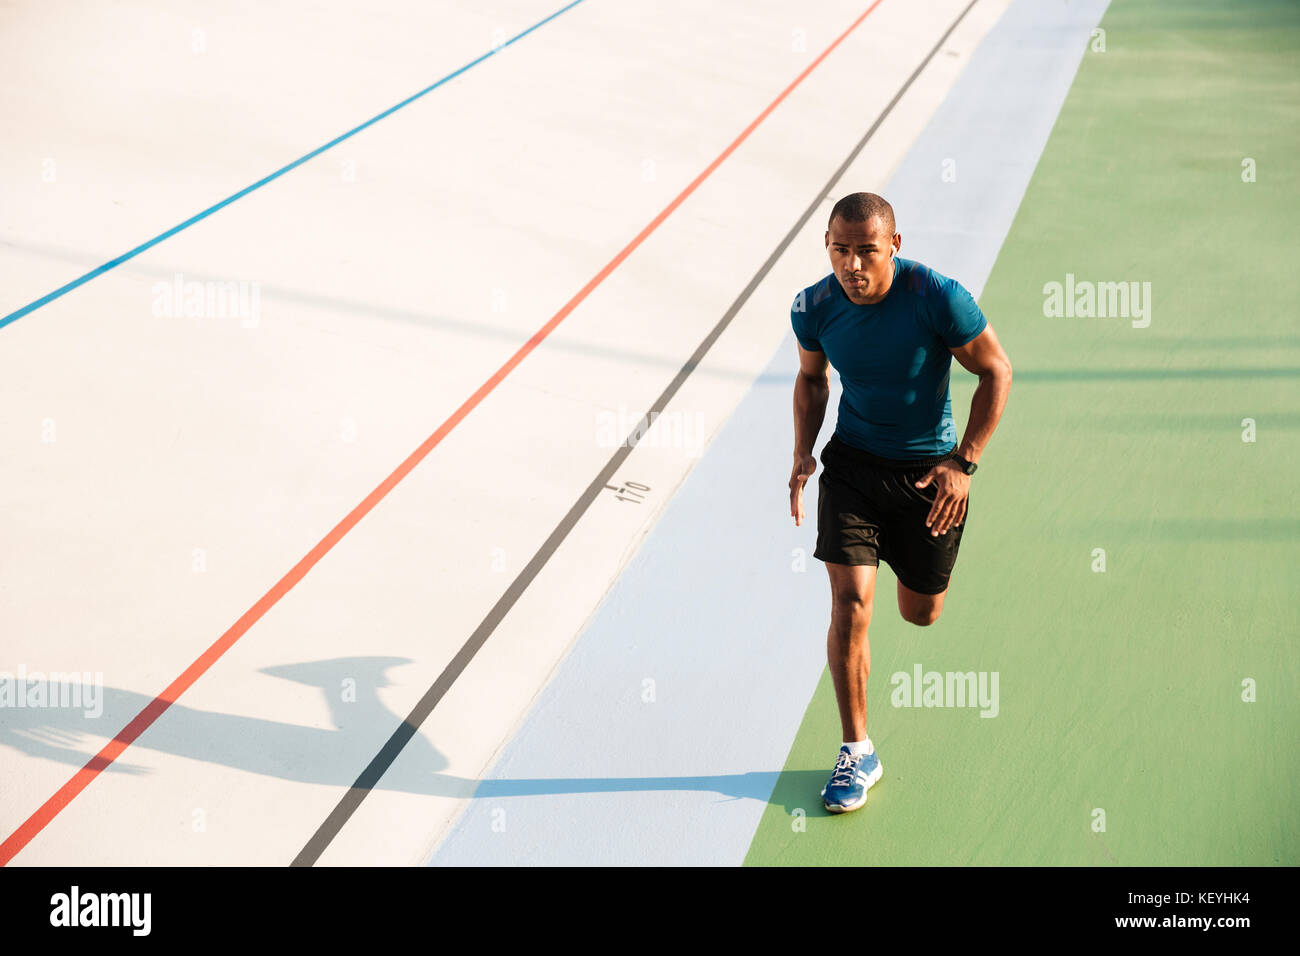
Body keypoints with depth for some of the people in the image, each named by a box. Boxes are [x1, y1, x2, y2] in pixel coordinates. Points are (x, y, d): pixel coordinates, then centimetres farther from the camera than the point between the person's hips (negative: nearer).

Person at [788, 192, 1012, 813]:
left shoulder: (938, 297, -23)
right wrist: (803, 454, -3)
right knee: (850, 601, -14)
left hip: (930, 469, -1)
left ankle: (916, 566, 54)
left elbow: (996, 372, -11)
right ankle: (857, 751, 0)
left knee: (920, 613, 14)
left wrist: (963, 463, -15)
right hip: (852, 462, 1)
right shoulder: (814, 309, -12)